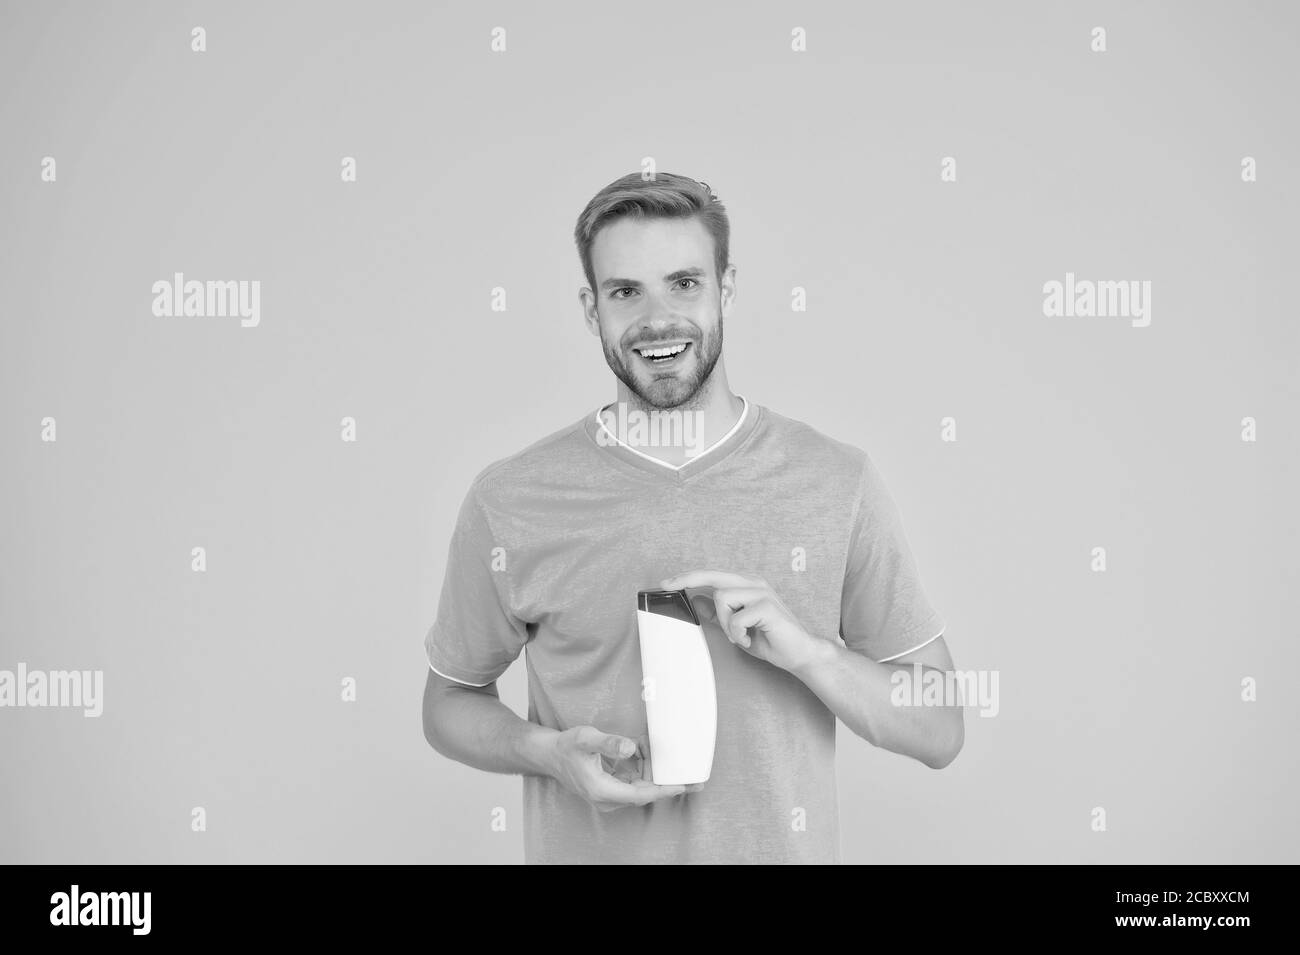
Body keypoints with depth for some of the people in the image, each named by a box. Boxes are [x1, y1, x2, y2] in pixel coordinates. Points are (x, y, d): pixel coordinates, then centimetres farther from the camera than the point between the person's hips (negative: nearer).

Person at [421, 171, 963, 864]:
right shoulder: (508, 501, -11)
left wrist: (806, 649, -22)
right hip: (587, 848, 0)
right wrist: (548, 751, -16)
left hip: (784, 849, 1)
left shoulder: (840, 484, -10)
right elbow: (450, 703, 3)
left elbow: (940, 733, -6)